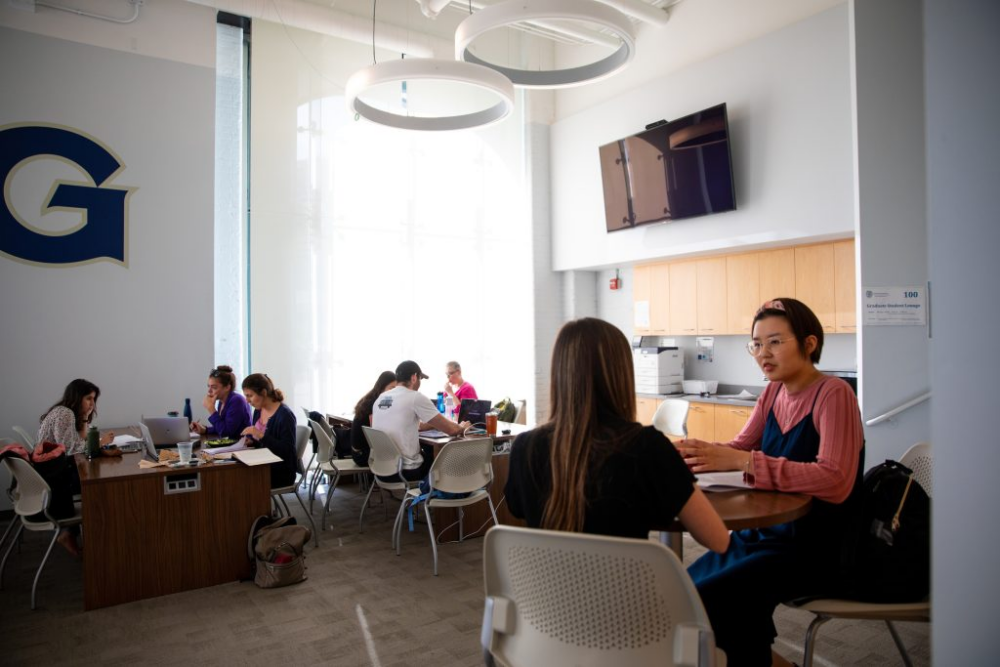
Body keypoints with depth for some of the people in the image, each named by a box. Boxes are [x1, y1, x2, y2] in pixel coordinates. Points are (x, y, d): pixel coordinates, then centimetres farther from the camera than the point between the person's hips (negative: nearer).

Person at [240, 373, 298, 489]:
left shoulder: (285, 415, -16)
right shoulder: (258, 410, 7)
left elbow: (287, 451, -20)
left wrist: (261, 435, -26)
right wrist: (251, 440, -1)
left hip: (281, 472, -7)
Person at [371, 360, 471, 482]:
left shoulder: (381, 398, 9)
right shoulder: (416, 397, -13)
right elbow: (451, 430, -11)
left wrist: (436, 424, 28)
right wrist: (462, 427, 12)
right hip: (406, 470, -7)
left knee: (427, 450, 31)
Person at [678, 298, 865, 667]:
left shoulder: (833, 394, -17)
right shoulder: (773, 393, 6)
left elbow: (836, 482, -28)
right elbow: (738, 448, 8)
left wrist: (741, 461, -34)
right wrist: (697, 452, -14)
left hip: (816, 548, -7)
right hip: (766, 532, 7)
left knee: (710, 598, -19)